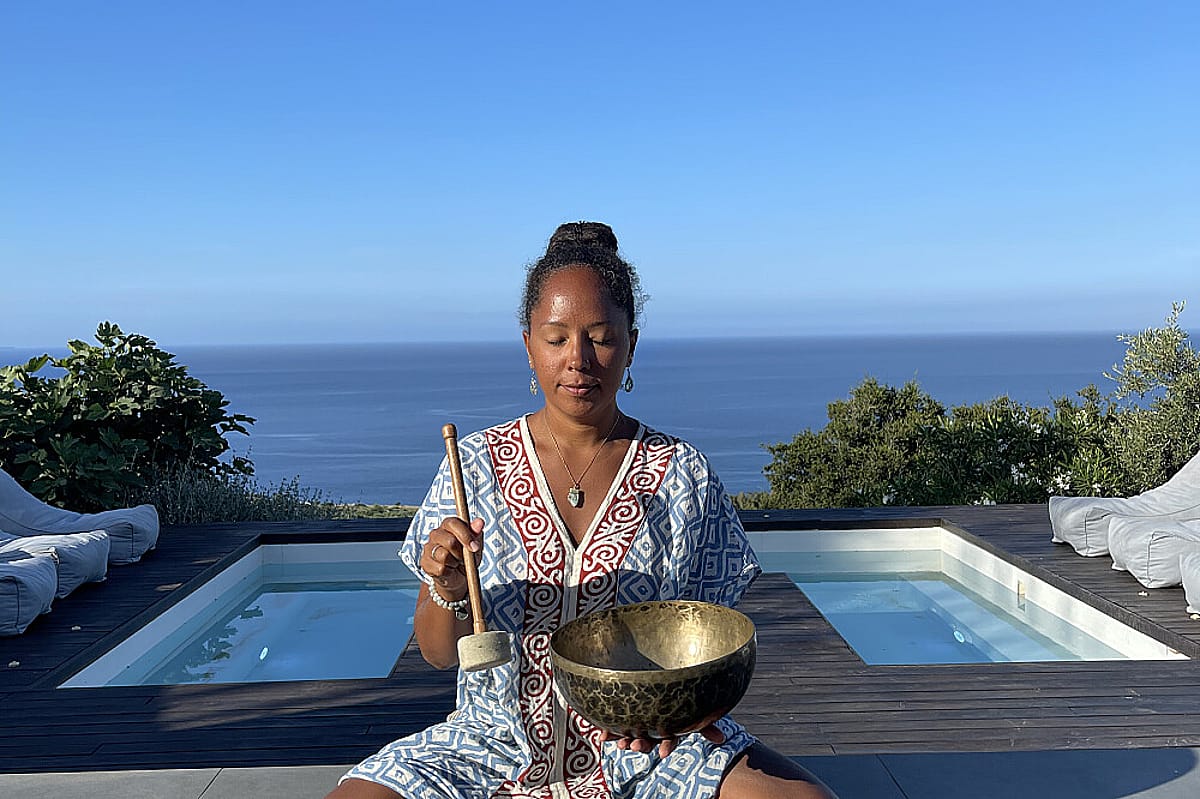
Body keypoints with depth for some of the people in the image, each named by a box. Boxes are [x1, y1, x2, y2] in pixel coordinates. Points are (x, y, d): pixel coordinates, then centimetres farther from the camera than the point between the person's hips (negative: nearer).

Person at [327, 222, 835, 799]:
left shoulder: (684, 476, -1)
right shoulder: (476, 466, -1)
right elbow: (438, 654, 2)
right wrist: (449, 593, -20)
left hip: (646, 745, 1)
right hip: (500, 742, 0)